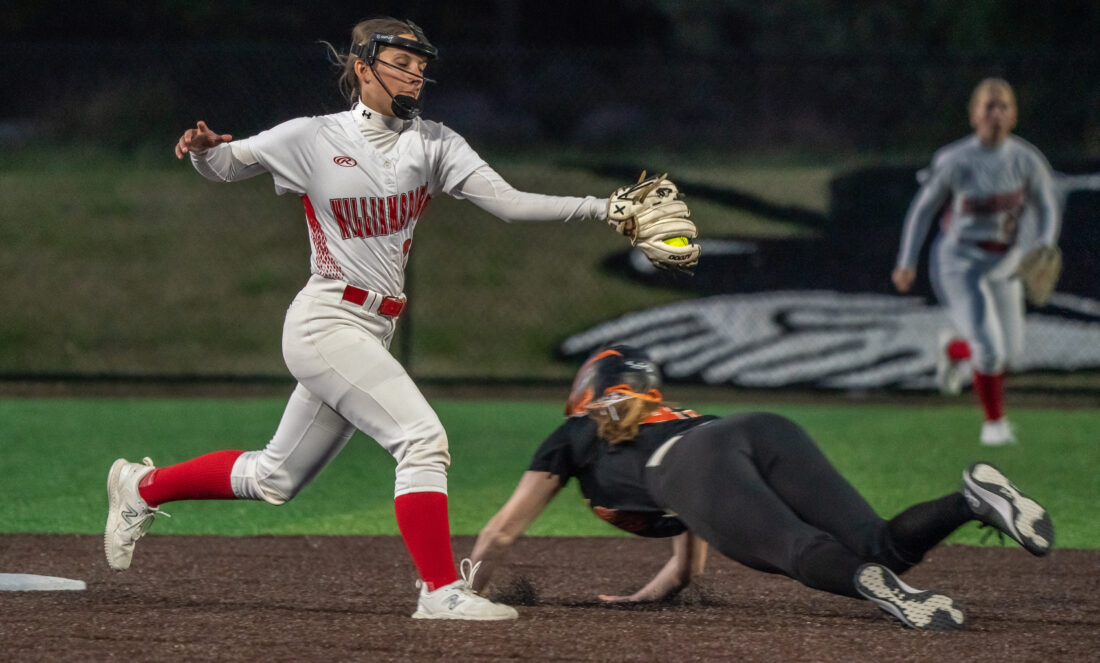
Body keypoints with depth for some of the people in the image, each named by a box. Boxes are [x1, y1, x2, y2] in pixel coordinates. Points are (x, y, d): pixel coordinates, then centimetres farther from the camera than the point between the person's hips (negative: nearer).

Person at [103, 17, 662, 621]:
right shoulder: (313, 139, -5)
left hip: (373, 332, 7)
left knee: (274, 480, 15)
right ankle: (441, 590, -15)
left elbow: (508, 202, -3)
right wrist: (202, 149, -20)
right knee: (421, 437, -19)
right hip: (326, 323, -7)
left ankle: (143, 487, 33)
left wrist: (602, 209, -15)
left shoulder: (431, 144, 6)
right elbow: (225, 165, 5)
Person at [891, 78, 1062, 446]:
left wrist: (1044, 250, -16)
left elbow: (1048, 208, 1)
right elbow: (923, 209, -3)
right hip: (958, 261, -4)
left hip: (1003, 263, 4)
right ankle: (994, 422, 9)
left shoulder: (1027, 160, -10)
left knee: (1010, 352, 12)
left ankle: (953, 348, 44)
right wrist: (906, 263, -1)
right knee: (990, 349, -15)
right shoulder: (953, 161, -16)